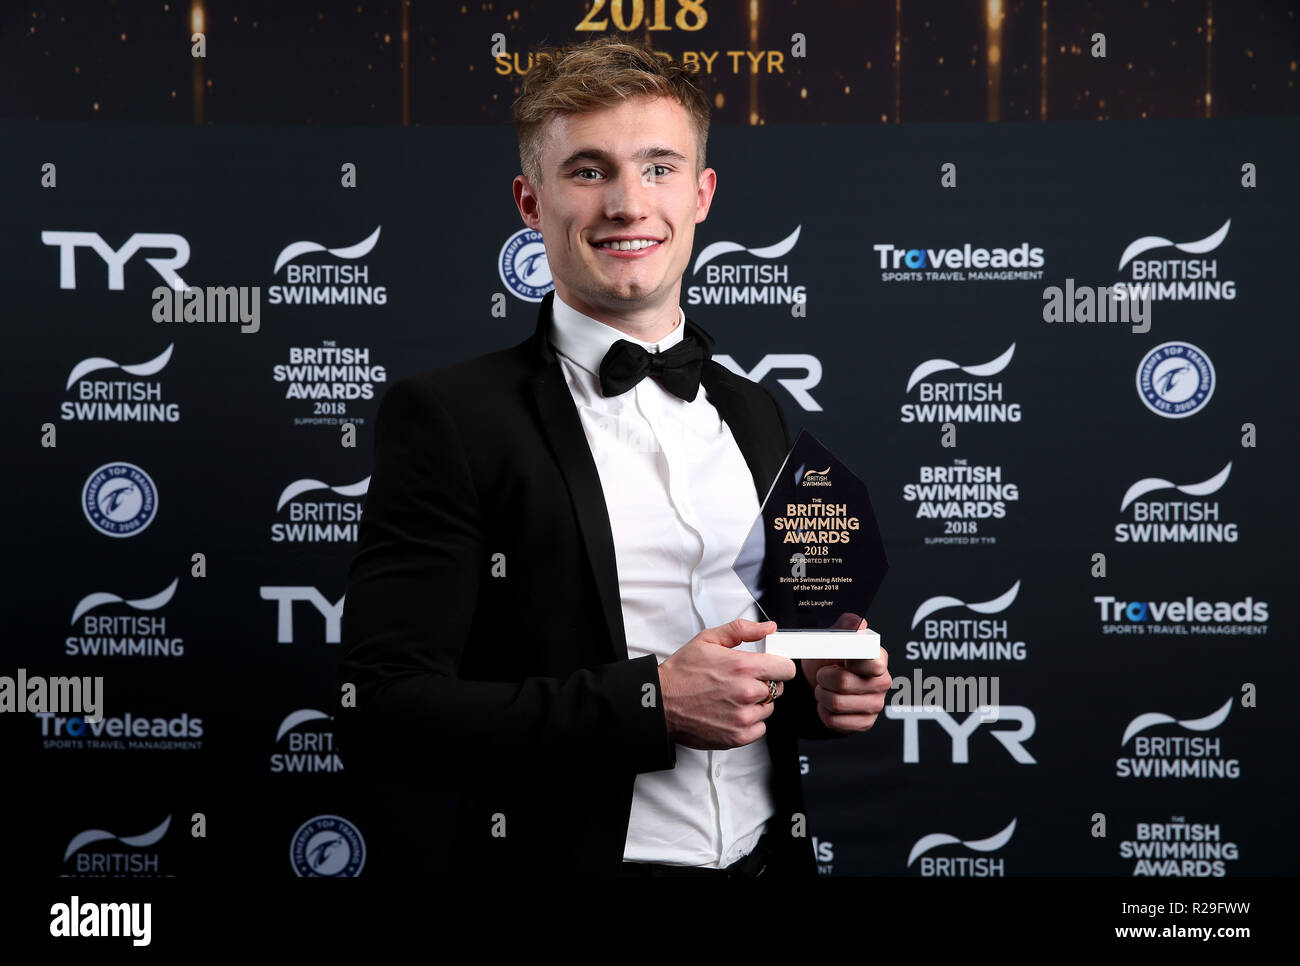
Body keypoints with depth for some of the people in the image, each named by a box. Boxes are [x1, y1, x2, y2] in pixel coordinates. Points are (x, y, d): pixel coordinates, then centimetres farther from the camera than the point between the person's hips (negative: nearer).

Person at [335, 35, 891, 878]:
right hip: (576, 857, -5)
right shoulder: (451, 418, -12)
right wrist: (649, 702, -24)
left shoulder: (756, 414, 6)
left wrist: (825, 686, -5)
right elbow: (381, 717, -19)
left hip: (767, 851, 5)